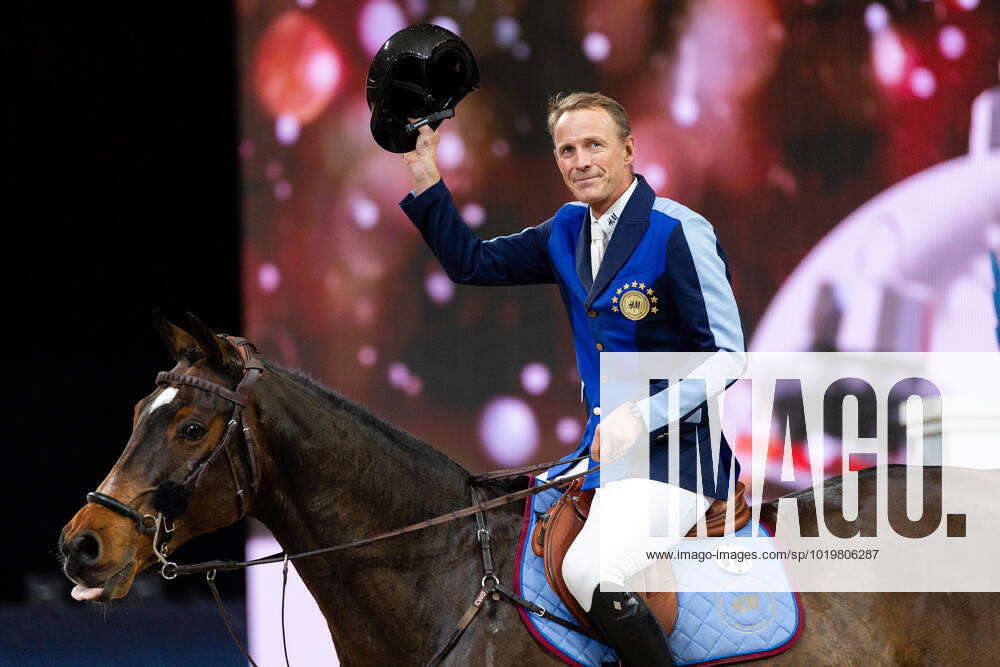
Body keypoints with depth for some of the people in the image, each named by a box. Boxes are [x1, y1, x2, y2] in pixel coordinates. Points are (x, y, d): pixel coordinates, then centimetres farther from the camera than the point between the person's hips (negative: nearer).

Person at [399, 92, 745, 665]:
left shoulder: (680, 232, -12)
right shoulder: (568, 231, 11)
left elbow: (726, 355, -13)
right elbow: (470, 263, 18)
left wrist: (643, 417, -23)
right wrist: (424, 173, 7)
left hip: (676, 449, -9)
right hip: (606, 445, 9)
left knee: (591, 570, -31)